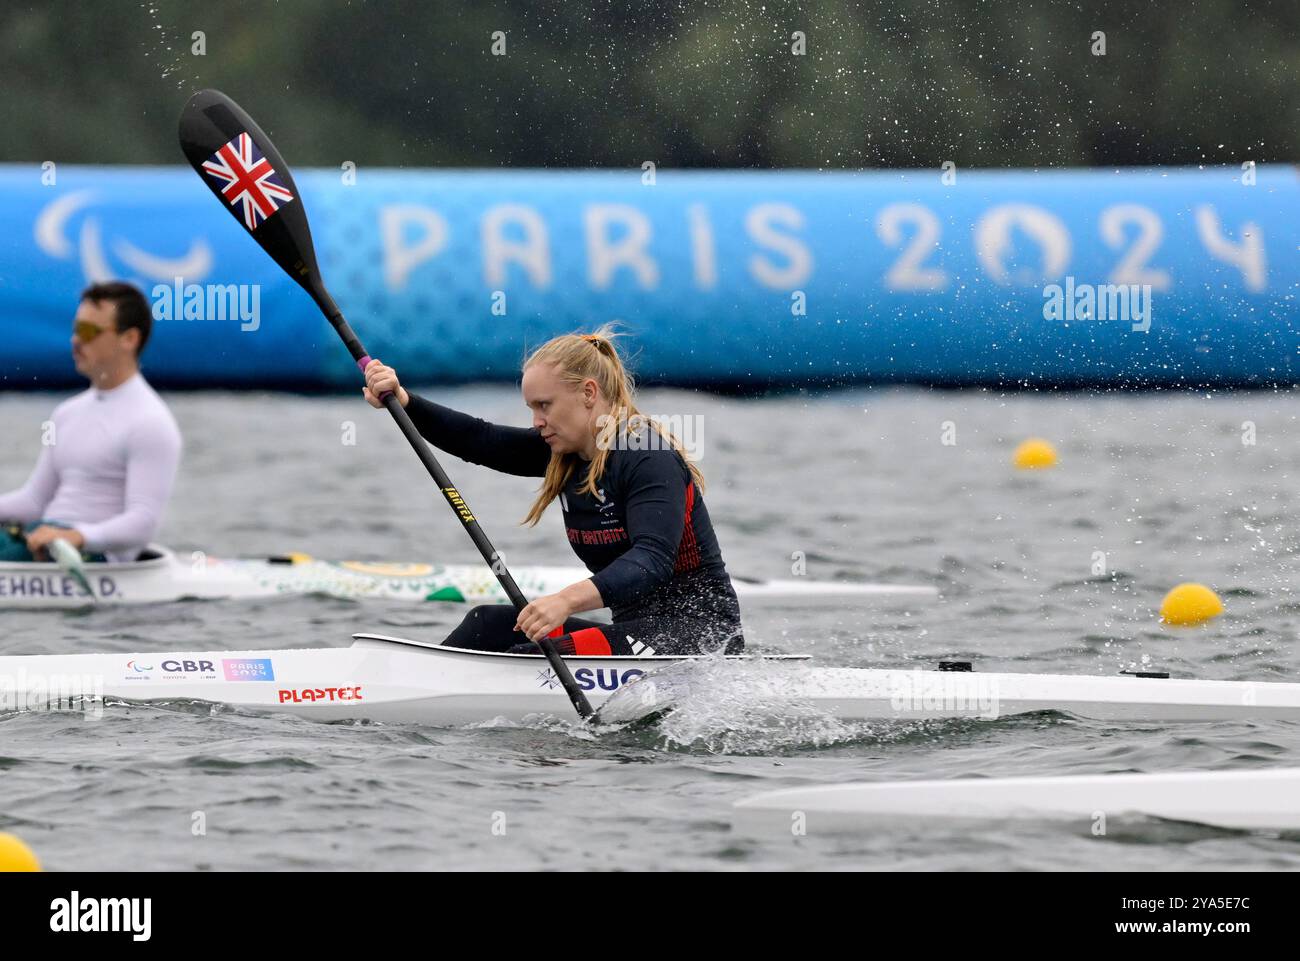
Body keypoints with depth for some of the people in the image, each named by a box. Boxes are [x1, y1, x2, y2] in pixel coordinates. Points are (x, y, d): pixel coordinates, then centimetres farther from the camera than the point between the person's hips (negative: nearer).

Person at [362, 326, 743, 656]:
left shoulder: (649, 460, -18)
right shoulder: (565, 451, 9)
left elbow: (653, 560, -31)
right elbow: (479, 440, 6)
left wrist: (567, 600, -45)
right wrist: (403, 402, -10)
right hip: (640, 630, 9)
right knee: (490, 624, -3)